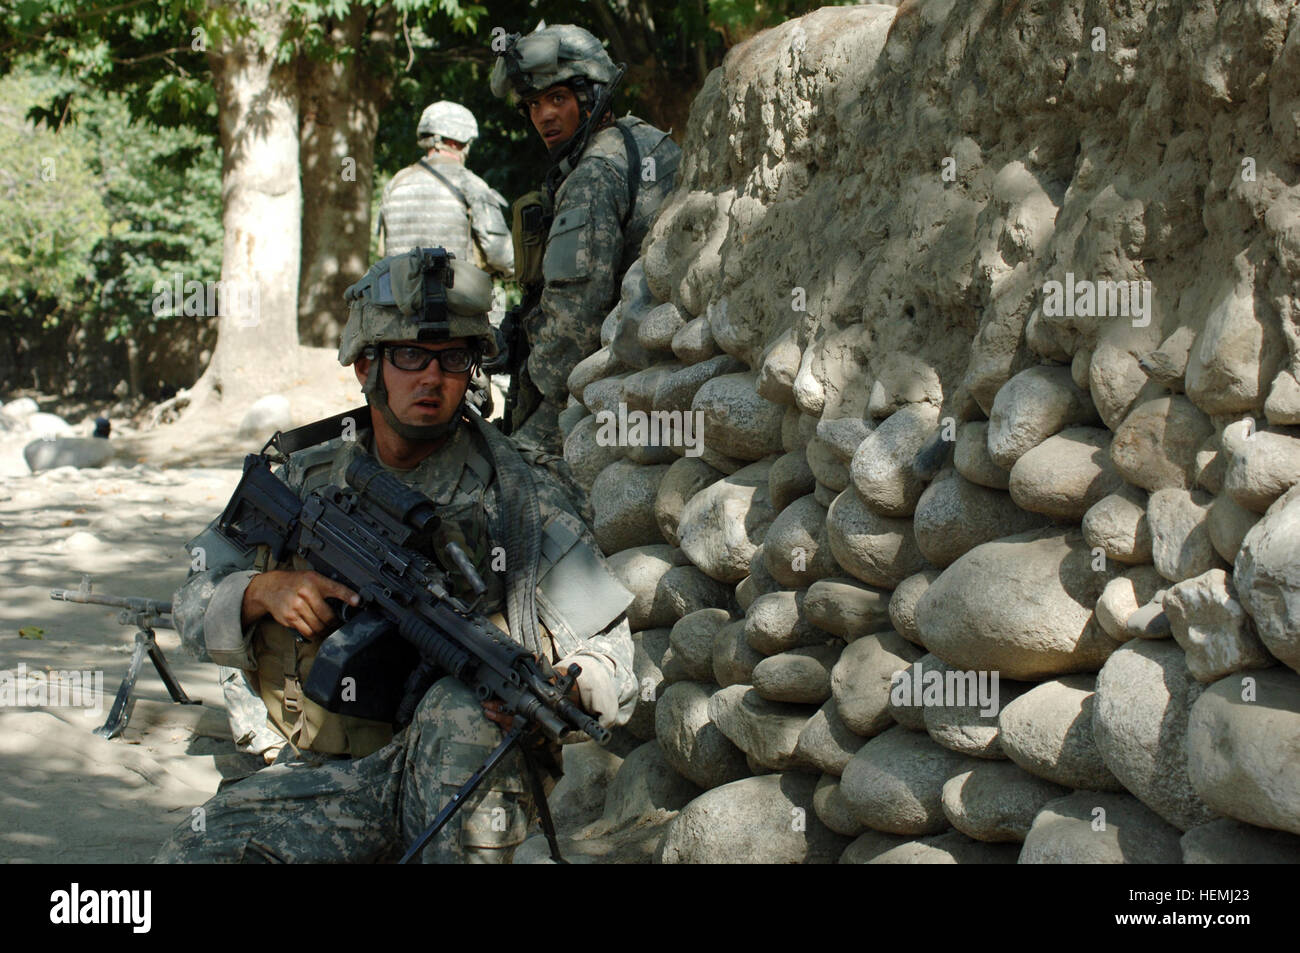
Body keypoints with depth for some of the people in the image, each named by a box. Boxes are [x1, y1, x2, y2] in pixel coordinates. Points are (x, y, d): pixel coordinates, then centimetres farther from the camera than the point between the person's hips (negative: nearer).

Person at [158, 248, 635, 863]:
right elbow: (196, 611, 11)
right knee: (197, 851, -21)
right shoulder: (307, 483, 8)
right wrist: (264, 592, -12)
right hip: (330, 778, 3)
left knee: (461, 704, -37)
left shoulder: (520, 494, -3)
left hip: (465, 769, -3)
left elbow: (611, 666, -4)